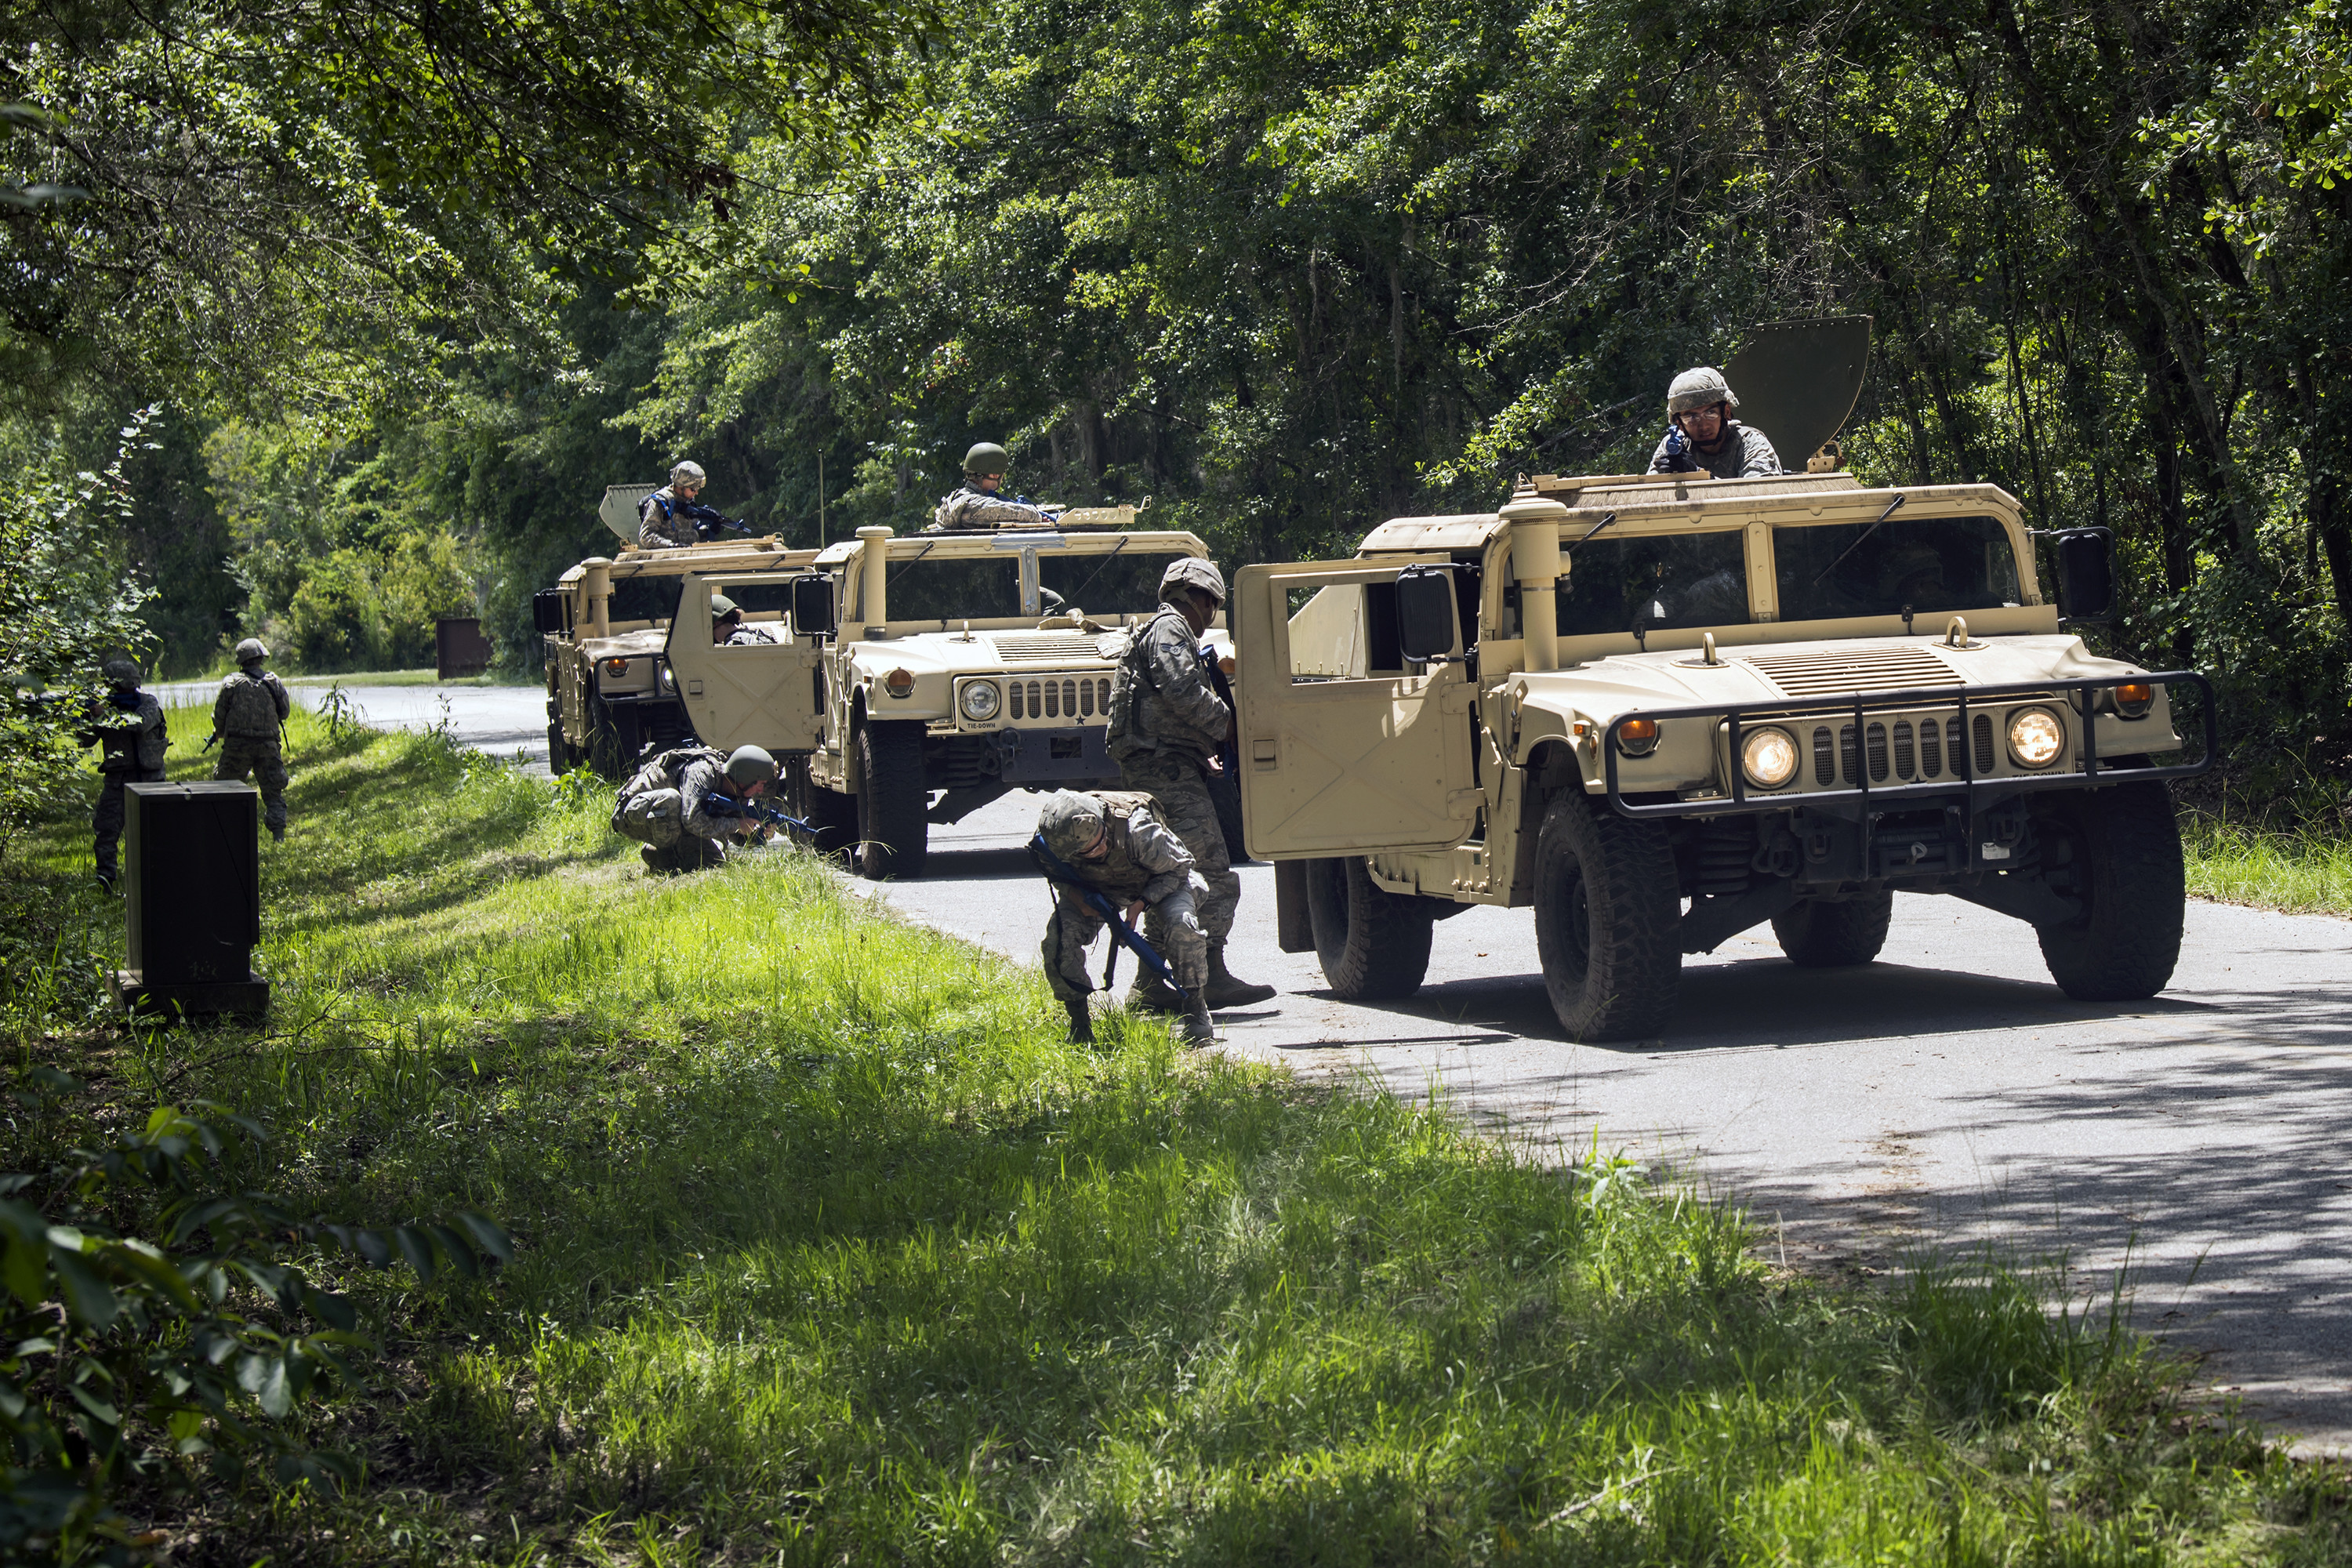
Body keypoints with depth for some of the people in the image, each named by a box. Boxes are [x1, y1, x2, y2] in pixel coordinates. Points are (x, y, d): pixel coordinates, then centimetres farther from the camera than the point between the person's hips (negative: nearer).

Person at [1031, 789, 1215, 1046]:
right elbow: (1055, 872, -5)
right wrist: (1074, 896, -26)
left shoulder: (1135, 831, -40)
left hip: (1156, 884, -3)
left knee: (1181, 926, -32)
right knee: (1058, 937, -23)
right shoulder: (1054, 842, -31)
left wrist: (1141, 904, -31)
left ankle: (1196, 1012, -12)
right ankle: (1079, 1022, -4)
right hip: (1093, 888, 3)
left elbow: (1178, 866, -21)